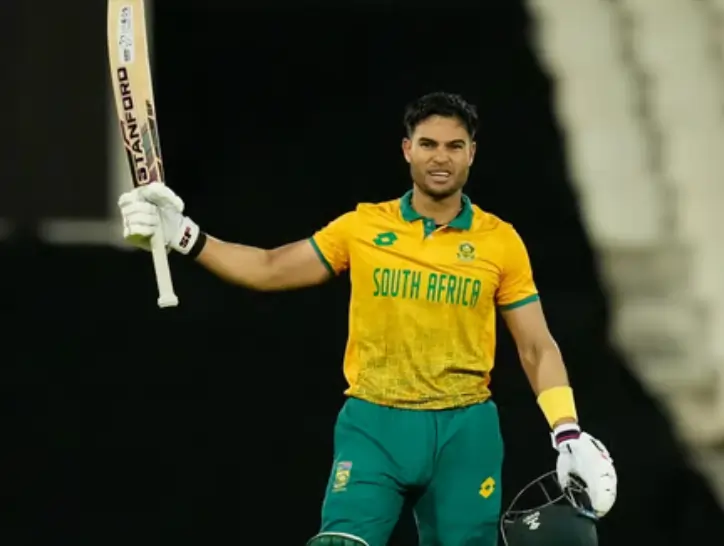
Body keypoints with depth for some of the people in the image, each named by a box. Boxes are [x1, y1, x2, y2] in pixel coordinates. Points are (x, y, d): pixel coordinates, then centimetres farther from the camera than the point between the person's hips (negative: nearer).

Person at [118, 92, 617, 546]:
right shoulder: (364, 228, 5)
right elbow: (268, 270, 10)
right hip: (374, 425, 0)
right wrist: (183, 236, -1)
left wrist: (569, 435, -5)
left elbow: (537, 347, 6)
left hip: (464, 431, 0)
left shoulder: (501, 241, 3)